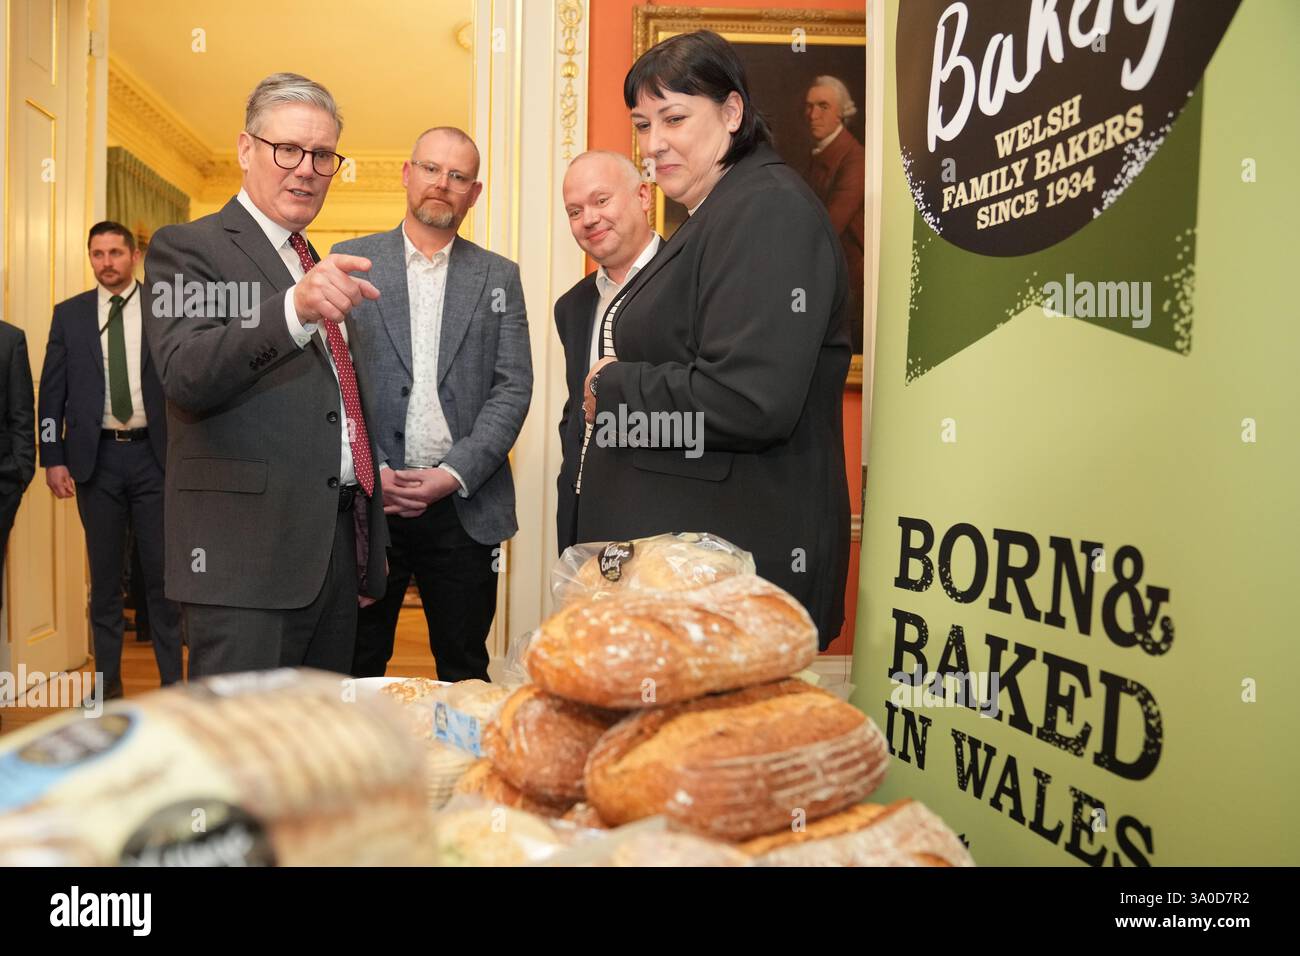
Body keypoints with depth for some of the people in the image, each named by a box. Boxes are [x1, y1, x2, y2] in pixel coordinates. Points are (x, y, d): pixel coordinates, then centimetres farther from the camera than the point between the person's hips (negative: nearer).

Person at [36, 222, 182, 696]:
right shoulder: (69, 314, 7)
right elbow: (52, 392, 6)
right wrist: (53, 459, -1)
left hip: (155, 453, -2)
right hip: (95, 458, 2)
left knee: (162, 570, 2)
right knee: (105, 573, 10)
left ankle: (172, 679, 12)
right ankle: (107, 680, 21)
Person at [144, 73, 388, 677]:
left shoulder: (323, 269, 20)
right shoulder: (186, 248, -2)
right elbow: (185, 373, -20)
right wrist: (296, 307, -37)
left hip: (339, 546, 7)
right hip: (247, 556, -7)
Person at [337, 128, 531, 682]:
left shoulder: (499, 277, 9)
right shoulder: (350, 260, 7)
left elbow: (513, 389, 2)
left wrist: (455, 474, -9)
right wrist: (370, 469, -10)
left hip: (464, 504, 1)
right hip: (366, 500, 0)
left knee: (465, 675, 9)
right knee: (358, 671, 9)